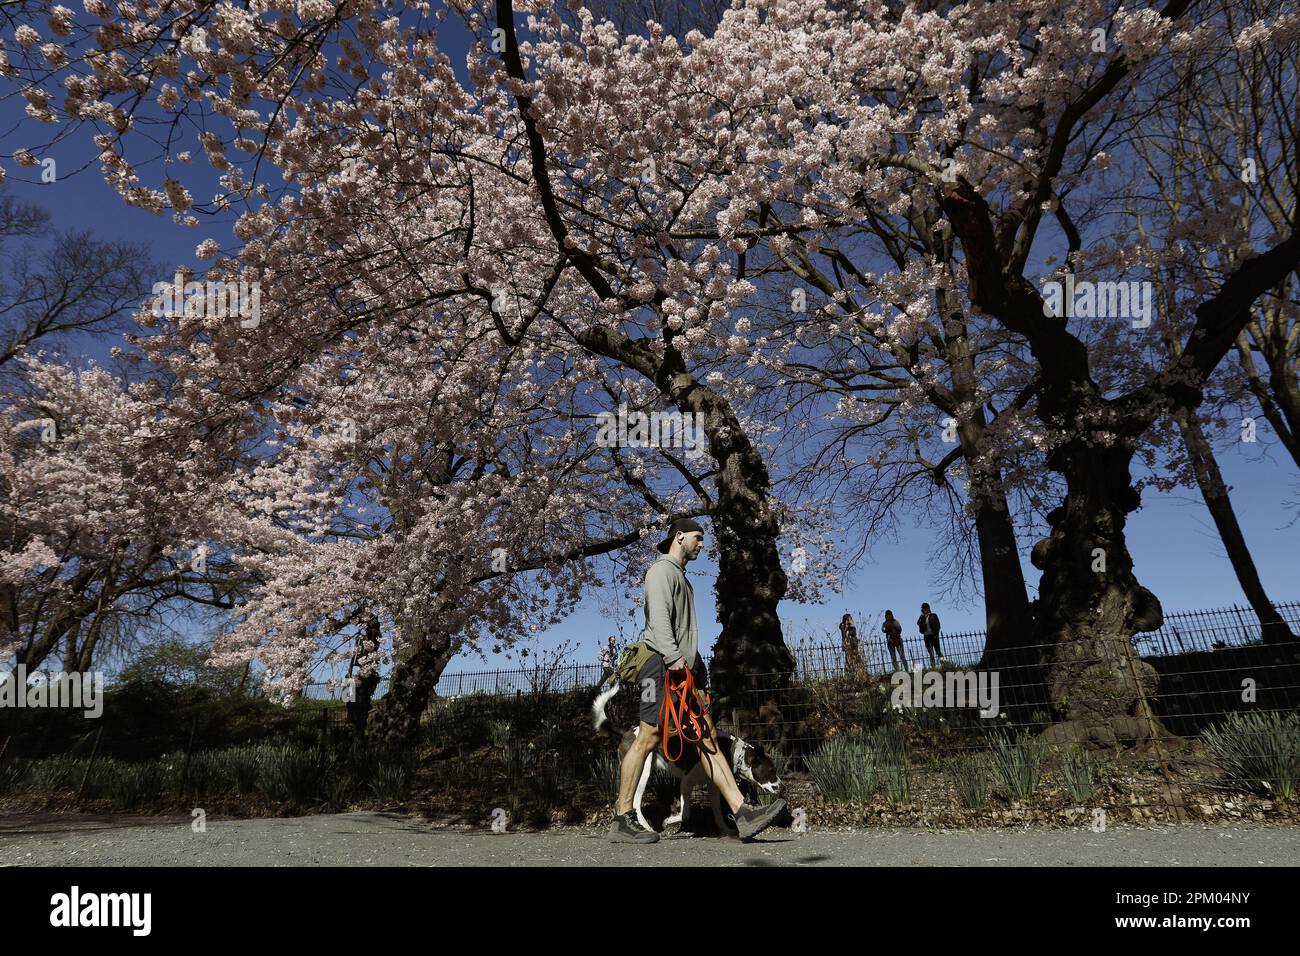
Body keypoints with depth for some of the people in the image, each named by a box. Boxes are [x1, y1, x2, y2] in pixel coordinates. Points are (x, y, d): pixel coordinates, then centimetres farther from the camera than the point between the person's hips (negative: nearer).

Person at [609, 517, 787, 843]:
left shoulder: (682, 577, 28)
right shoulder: (663, 570, -2)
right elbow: (659, 615, -18)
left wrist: (697, 668, 21)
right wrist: (672, 656, -30)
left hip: (682, 669, 10)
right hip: (662, 665, -10)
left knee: (707, 737, 1)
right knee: (647, 740, -8)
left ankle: (743, 814, -4)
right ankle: (622, 822, -2)